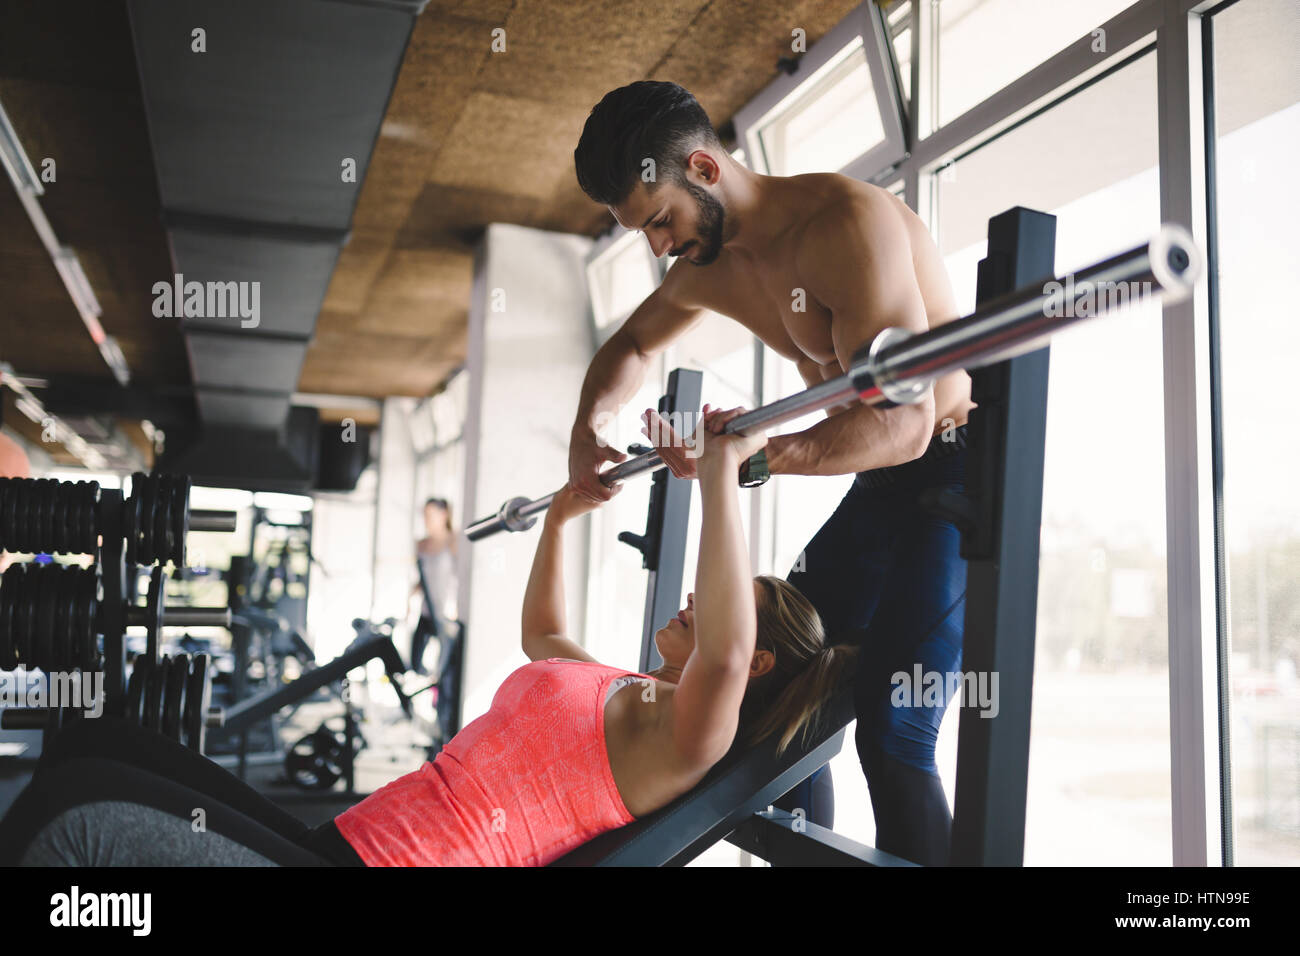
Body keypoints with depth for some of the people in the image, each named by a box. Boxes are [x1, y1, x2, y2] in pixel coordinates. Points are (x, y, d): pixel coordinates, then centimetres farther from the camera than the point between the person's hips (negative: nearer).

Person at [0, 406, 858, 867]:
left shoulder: (679, 736, -10)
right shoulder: (616, 690, 19)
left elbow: (722, 655, -34)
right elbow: (542, 632, 39)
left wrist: (720, 473, -30)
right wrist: (562, 517, 42)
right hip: (342, 841, 10)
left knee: (77, 819, -25)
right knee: (97, 748, 9)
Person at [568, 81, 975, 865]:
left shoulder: (846, 221, -22)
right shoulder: (710, 269, 5)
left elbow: (899, 423, -29)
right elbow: (632, 345, 25)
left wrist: (748, 460, -36)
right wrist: (588, 429, 8)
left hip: (960, 469, -9)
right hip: (879, 485, 9)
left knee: (892, 733, -17)